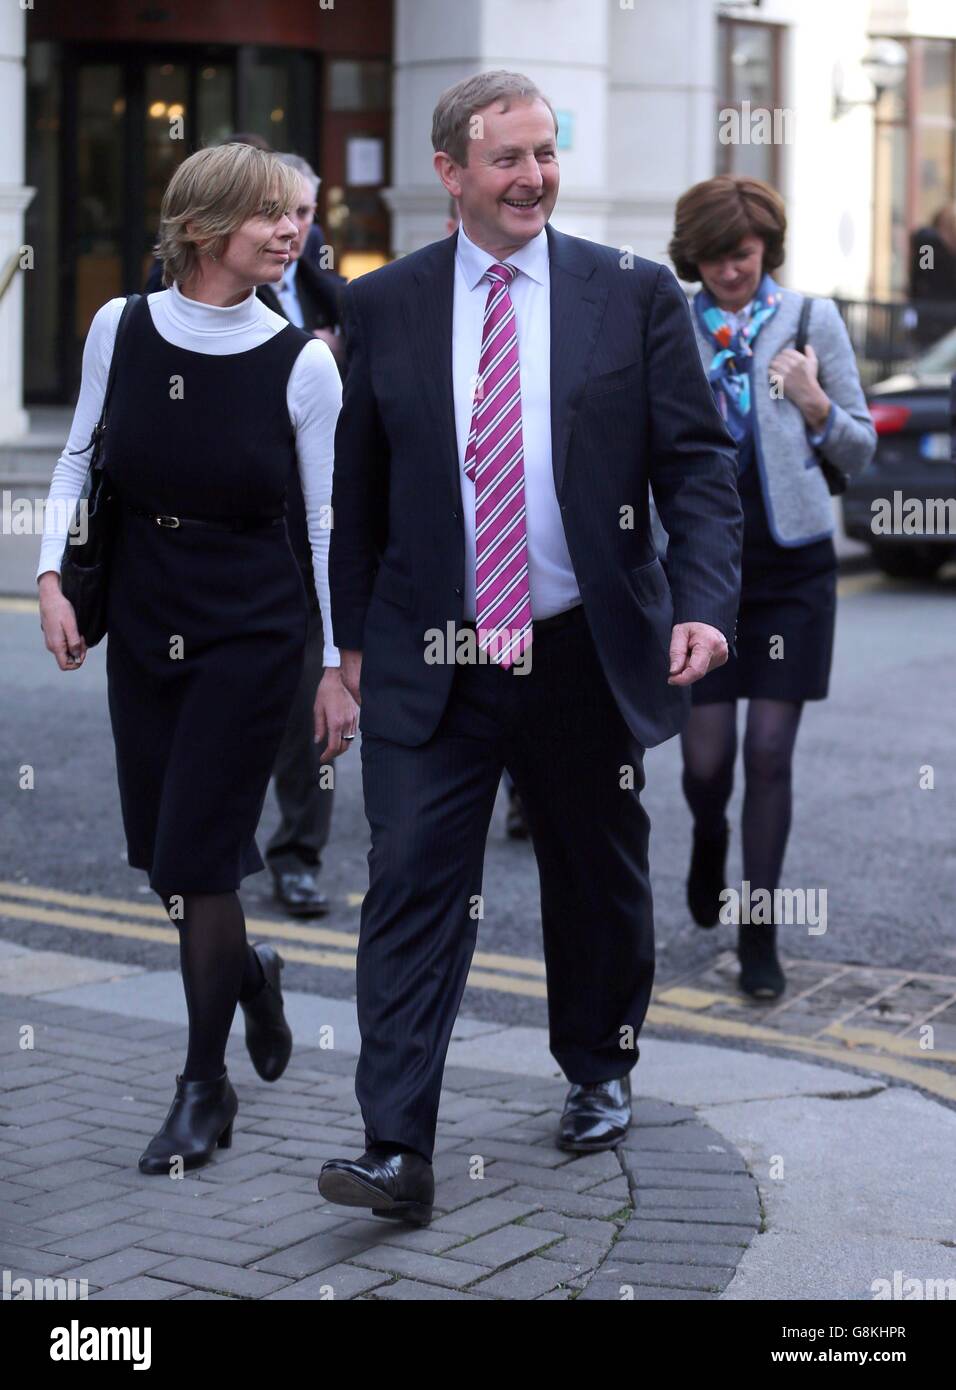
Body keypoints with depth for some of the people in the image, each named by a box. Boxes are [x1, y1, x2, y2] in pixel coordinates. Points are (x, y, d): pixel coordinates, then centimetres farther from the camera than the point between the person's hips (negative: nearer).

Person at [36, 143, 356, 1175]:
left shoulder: (302, 363, -10)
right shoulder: (120, 328, -4)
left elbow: (331, 523, -4)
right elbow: (78, 457, 9)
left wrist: (340, 664, -3)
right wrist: (52, 577, -3)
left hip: (250, 635, -4)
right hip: (142, 625, 4)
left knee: (196, 855, -5)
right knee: (155, 847, 11)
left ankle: (205, 1087, 12)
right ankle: (249, 972, 43)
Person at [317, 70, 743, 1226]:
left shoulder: (635, 295, 0)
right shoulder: (384, 306, 3)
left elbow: (697, 464, -2)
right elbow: (358, 489, 9)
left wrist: (703, 601, -16)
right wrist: (353, 635, 9)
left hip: (585, 655, 1)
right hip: (429, 664, 0)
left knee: (598, 882, 15)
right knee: (411, 887, -9)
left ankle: (598, 1073, 39)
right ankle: (398, 1151, -9)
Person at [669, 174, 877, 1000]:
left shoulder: (811, 320, 4)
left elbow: (860, 451, 7)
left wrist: (817, 405, -12)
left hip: (792, 564, 0)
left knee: (770, 752, -3)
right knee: (707, 756, 0)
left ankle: (759, 937, 10)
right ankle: (710, 841, 37)